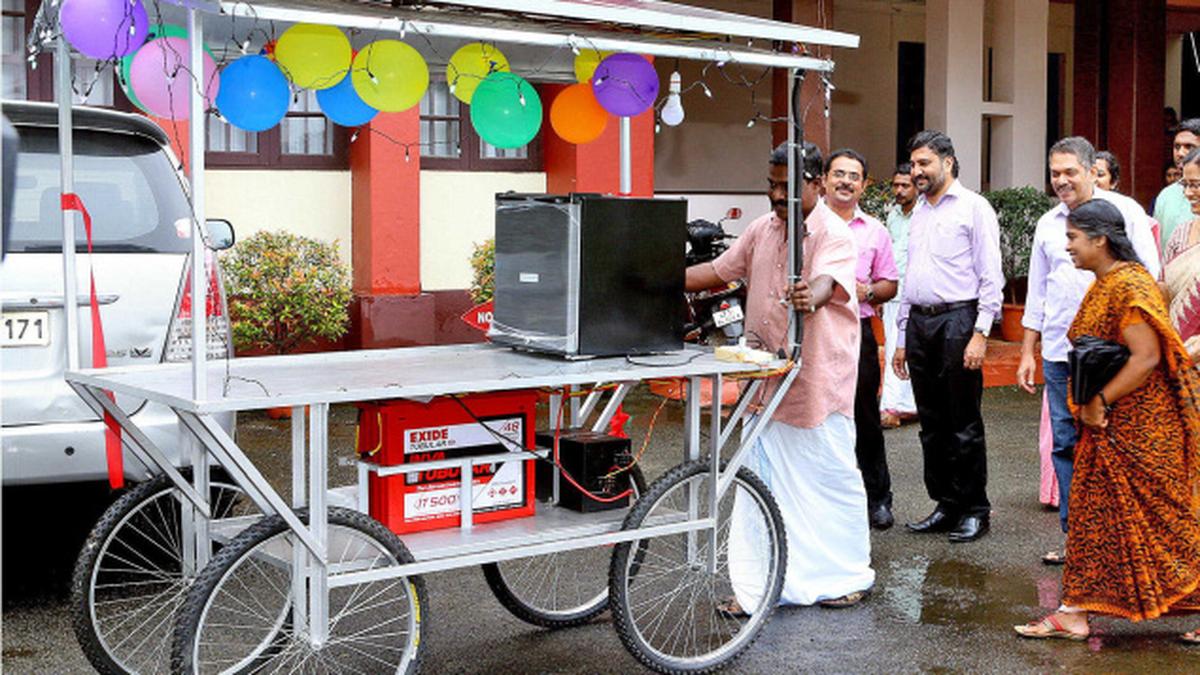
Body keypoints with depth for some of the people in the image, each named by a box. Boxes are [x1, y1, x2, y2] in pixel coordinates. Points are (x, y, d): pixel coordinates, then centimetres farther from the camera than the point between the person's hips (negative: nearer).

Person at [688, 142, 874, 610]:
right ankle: (758, 585, 13)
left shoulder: (834, 233, -11)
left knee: (831, 479, 5)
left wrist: (811, 297, -53)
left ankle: (850, 575, 23)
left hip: (819, 380, -6)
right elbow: (719, 270, 17)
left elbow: (828, 281, -30)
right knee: (762, 482, 7)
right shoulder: (762, 229, 11)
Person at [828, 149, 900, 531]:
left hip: (857, 332, 2)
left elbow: (890, 284, 15)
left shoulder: (875, 232, 12)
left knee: (865, 417, 4)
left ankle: (877, 499, 15)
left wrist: (868, 291, -6)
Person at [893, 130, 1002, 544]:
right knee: (932, 424, 10)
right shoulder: (918, 212, 18)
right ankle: (945, 505, 19)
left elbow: (991, 277, -8)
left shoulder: (973, 207, -3)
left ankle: (975, 510, 7)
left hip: (957, 320, -7)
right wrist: (903, 338, 18)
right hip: (919, 322, 7)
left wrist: (980, 334, -16)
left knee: (964, 425, -3)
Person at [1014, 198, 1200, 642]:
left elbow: (1146, 357, -25)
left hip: (1140, 429, -9)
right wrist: (1089, 404, 8)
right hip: (1105, 427, 10)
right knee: (1093, 513, 10)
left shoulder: (1129, 285, -18)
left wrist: (1101, 402, -18)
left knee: (1159, 518, 1)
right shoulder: (1103, 285, 13)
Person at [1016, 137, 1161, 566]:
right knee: (1066, 444, 6)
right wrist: (1027, 353, 16)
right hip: (1059, 353, 5)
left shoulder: (1123, 211, 1)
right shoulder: (1048, 224, 14)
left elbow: (1149, 277, 0)